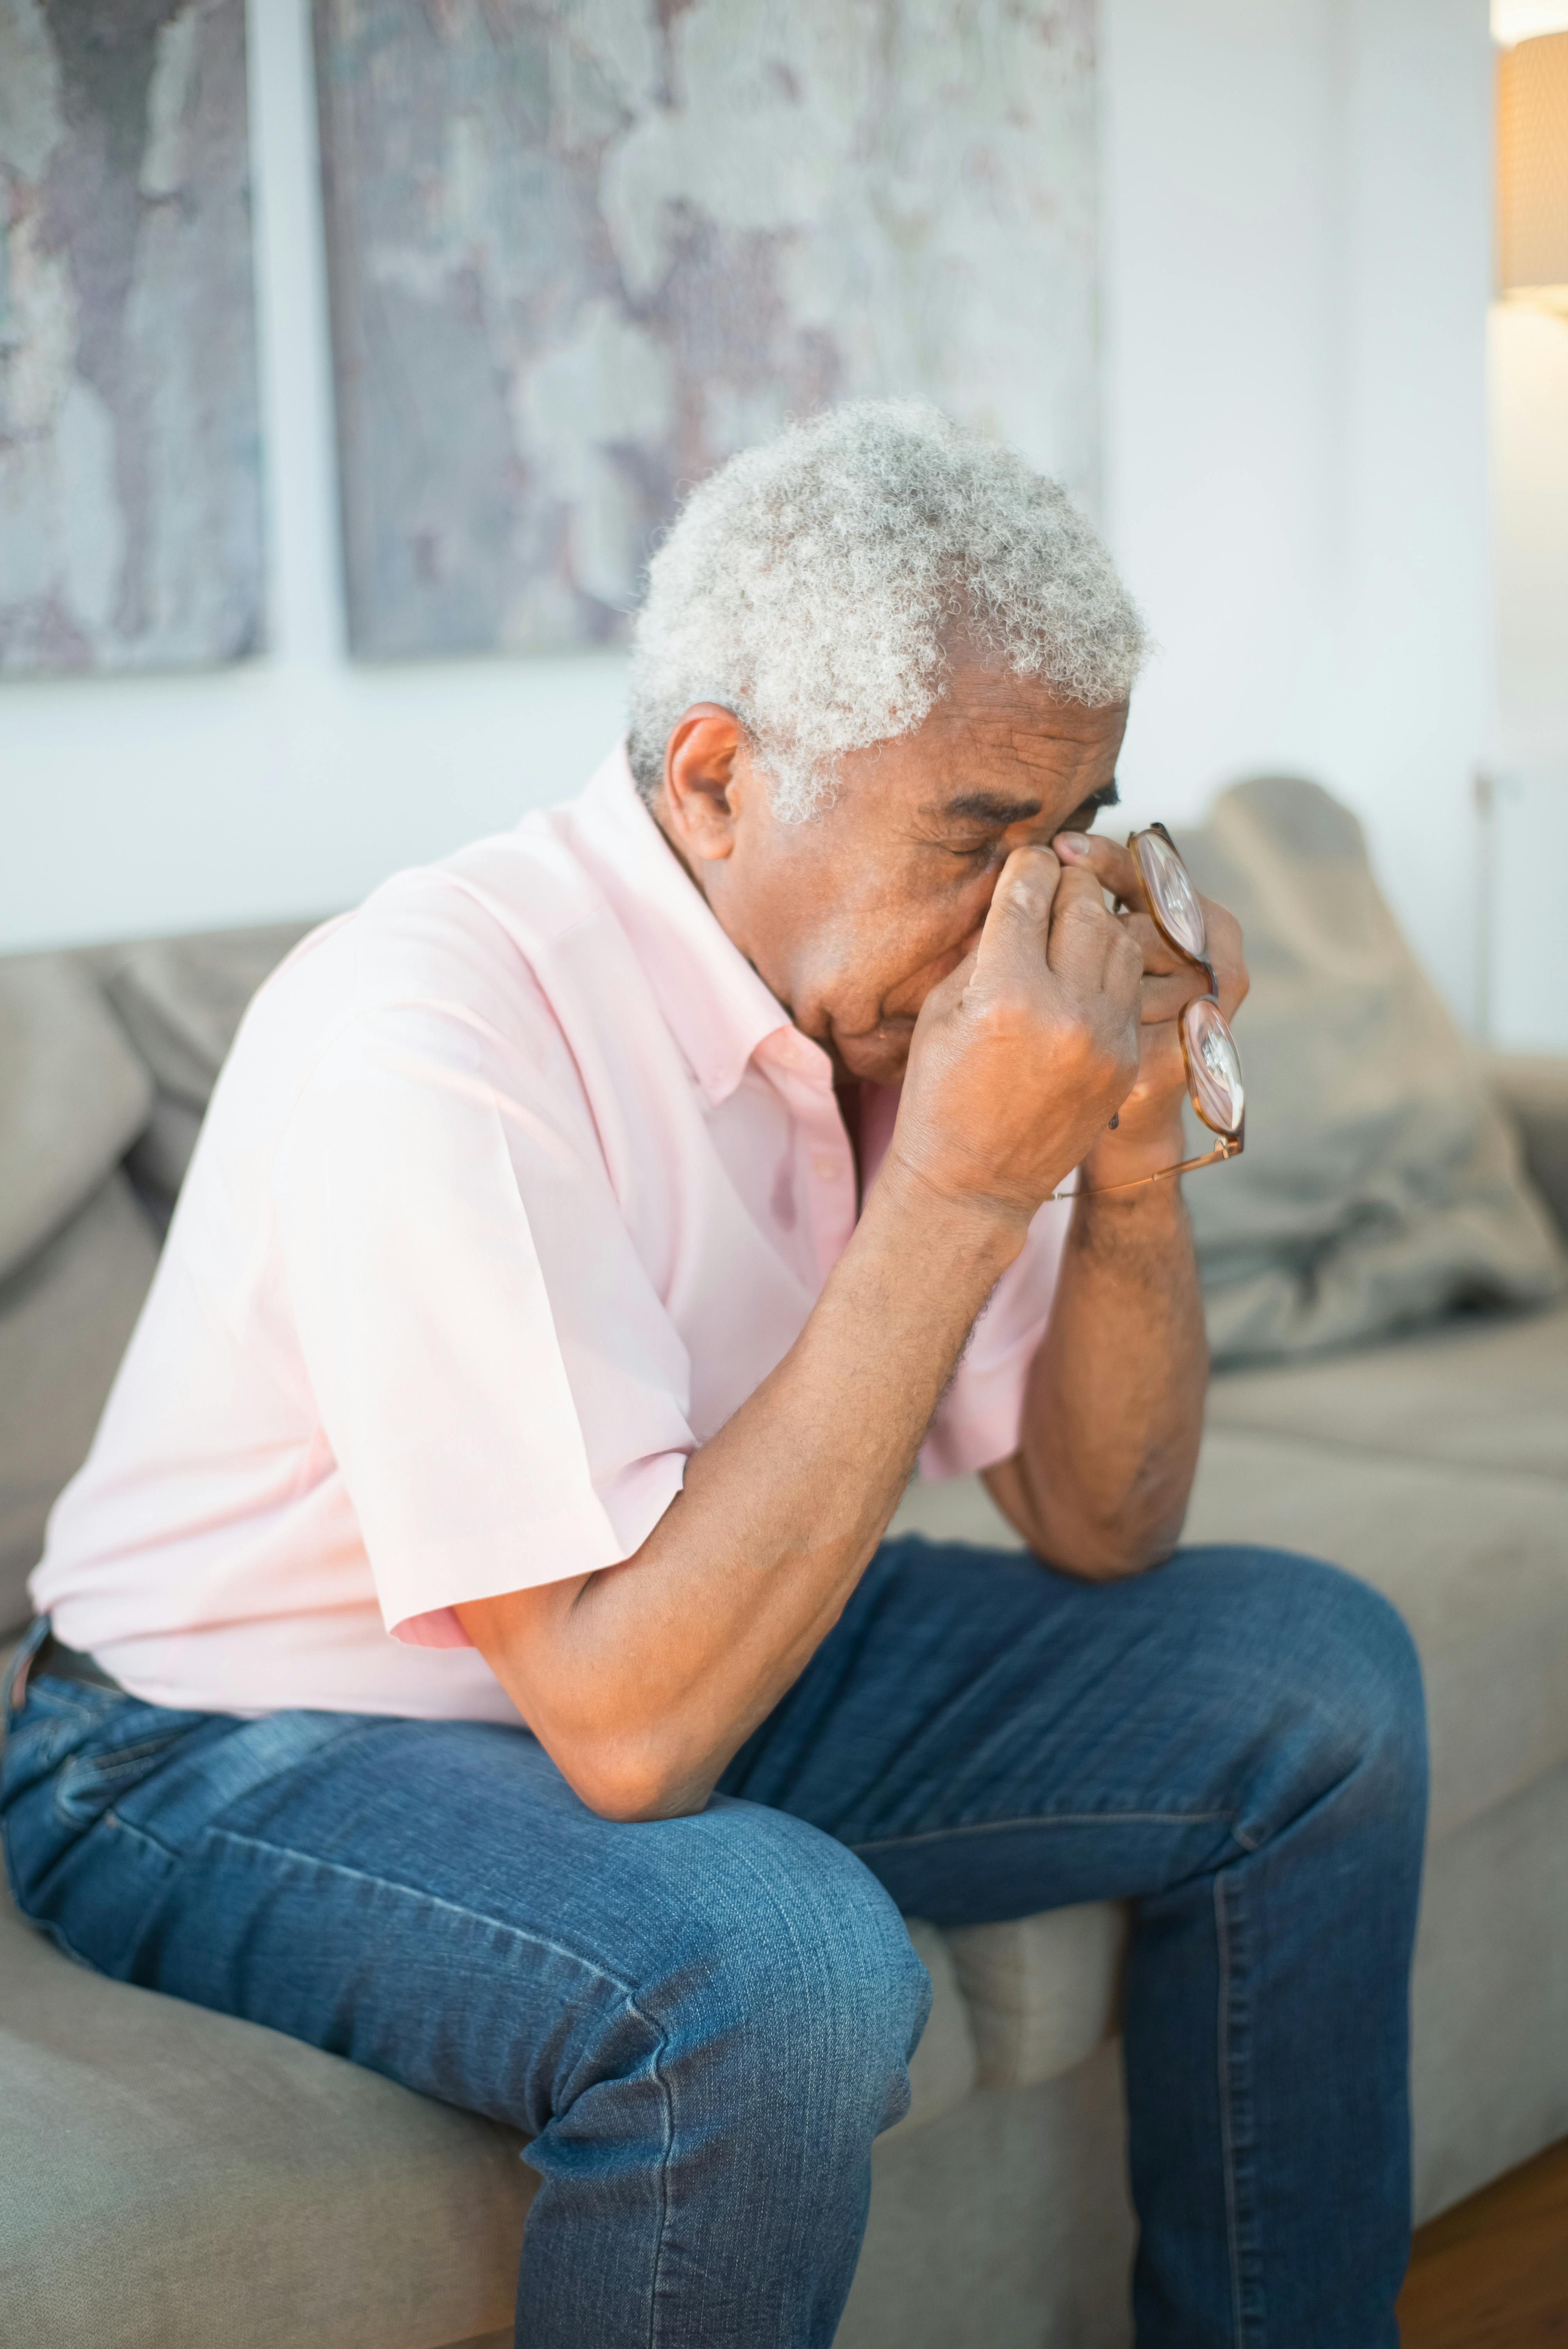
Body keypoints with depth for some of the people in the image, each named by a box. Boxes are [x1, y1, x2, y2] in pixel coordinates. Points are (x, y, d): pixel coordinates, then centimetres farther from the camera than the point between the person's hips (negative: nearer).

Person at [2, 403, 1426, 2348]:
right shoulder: (439, 1034, -30)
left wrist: (1130, 1154, -17)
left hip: (680, 1650, 8)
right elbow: (628, 1727, -35)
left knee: (1311, 1675, 1)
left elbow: (1100, 1534, 1)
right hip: (247, 1757, -7)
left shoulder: (894, 977, -6)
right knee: (780, 1960, -37)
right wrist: (962, 1185, -34)